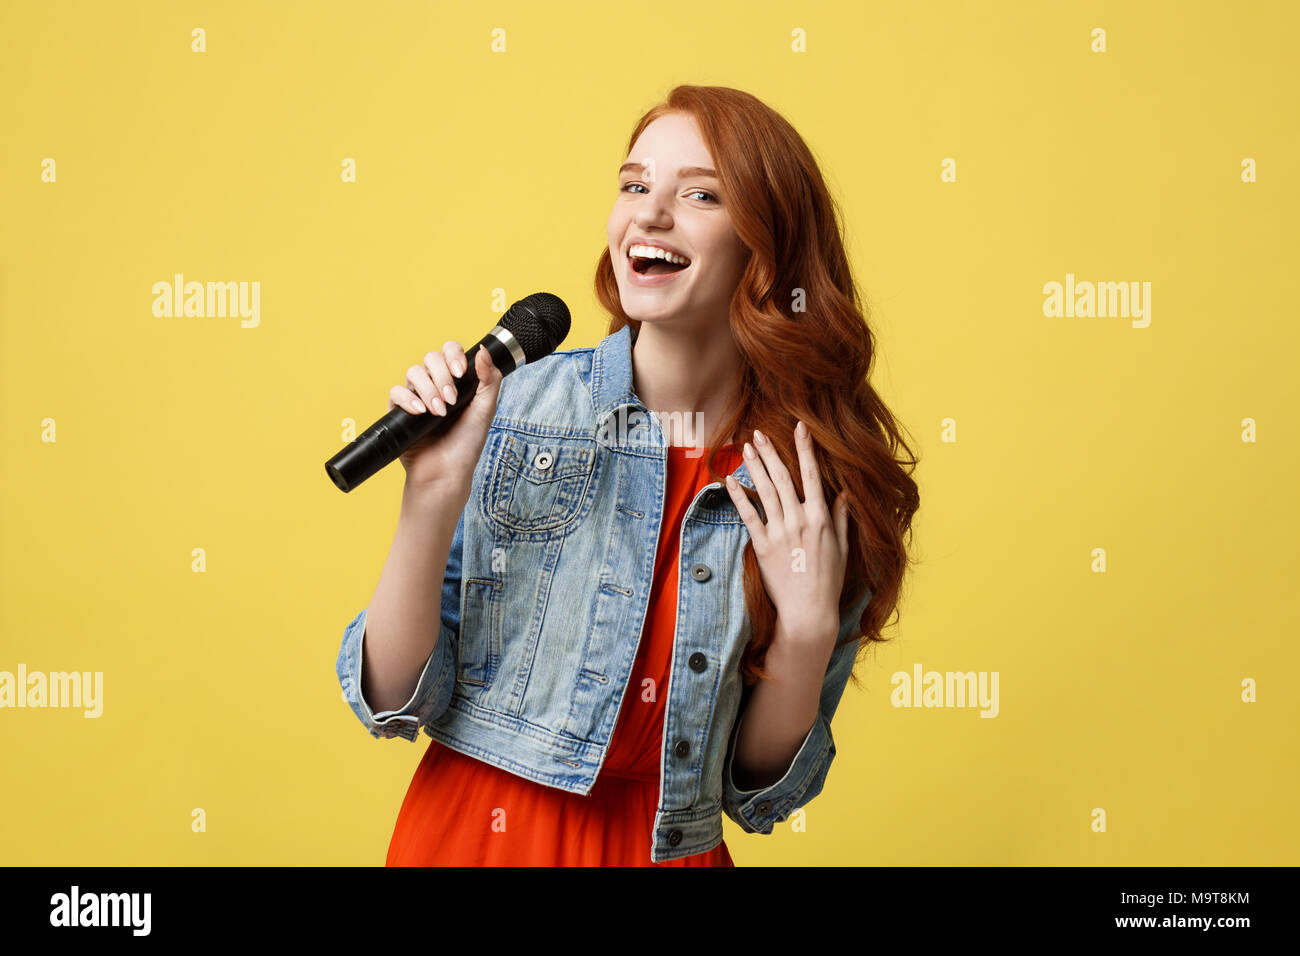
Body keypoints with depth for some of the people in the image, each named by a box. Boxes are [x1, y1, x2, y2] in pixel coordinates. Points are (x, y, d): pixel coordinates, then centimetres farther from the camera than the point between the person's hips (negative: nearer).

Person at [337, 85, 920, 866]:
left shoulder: (819, 483, -7)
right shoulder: (513, 409, -11)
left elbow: (758, 793, -1)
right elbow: (393, 702, -10)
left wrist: (808, 632, -16)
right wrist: (435, 495, -22)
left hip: (671, 851, 2)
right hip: (476, 831, -1)